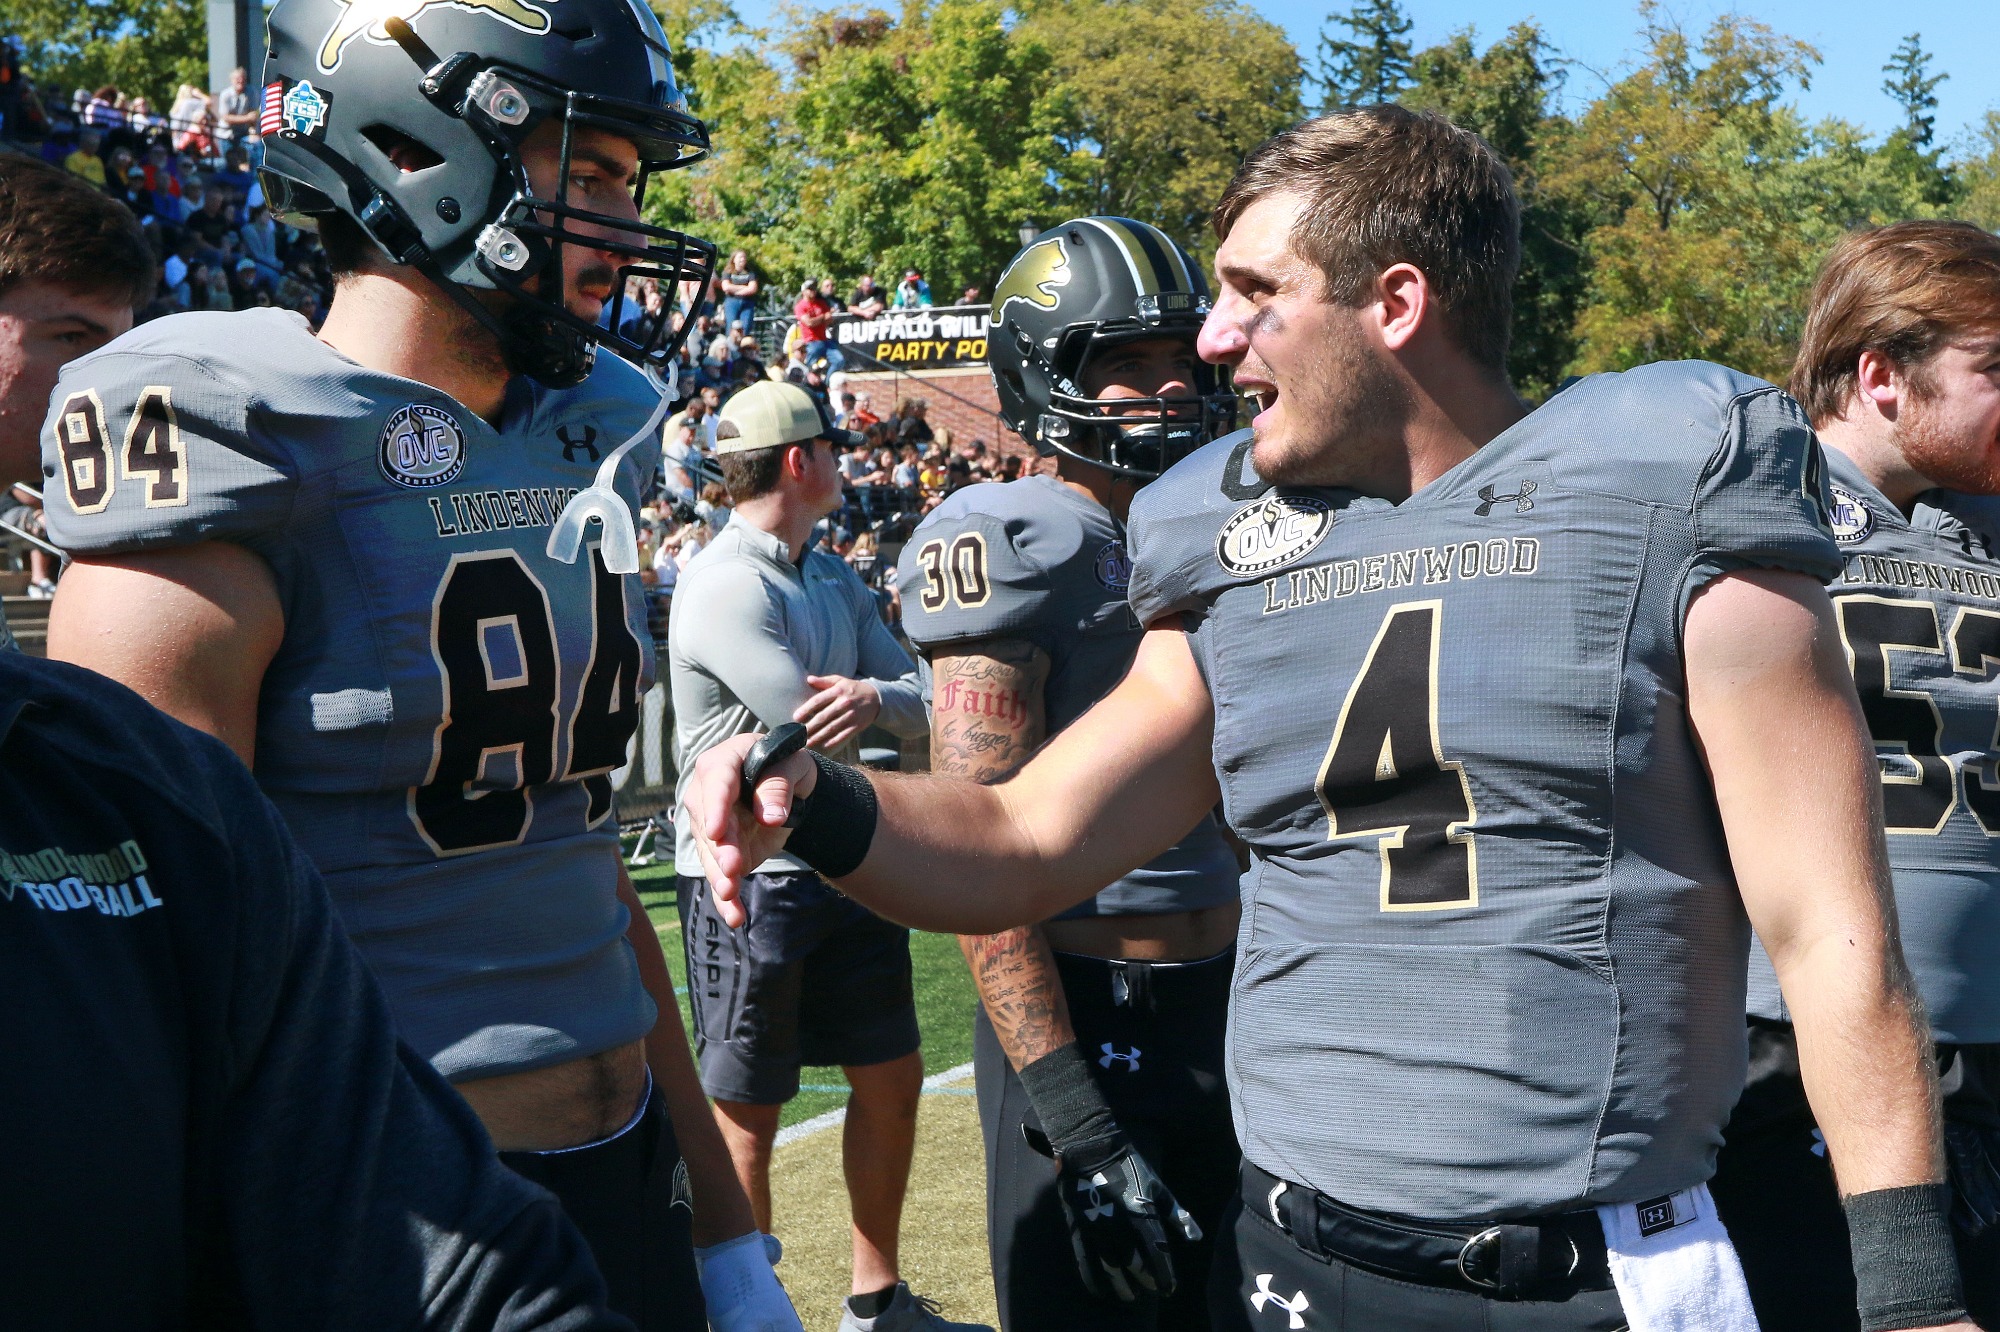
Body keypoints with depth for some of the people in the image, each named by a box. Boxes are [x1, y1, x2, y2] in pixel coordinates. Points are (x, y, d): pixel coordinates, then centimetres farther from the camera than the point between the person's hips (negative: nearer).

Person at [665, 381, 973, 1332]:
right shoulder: (724, 585, -17)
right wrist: (875, 698, -2)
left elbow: (921, 702, 4)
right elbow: (807, 730, -23)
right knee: (747, 1114, 2)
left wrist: (872, 696, -20)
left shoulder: (835, 580, 12)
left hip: (845, 867, 9)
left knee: (891, 1078, 16)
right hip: (749, 879, -9)